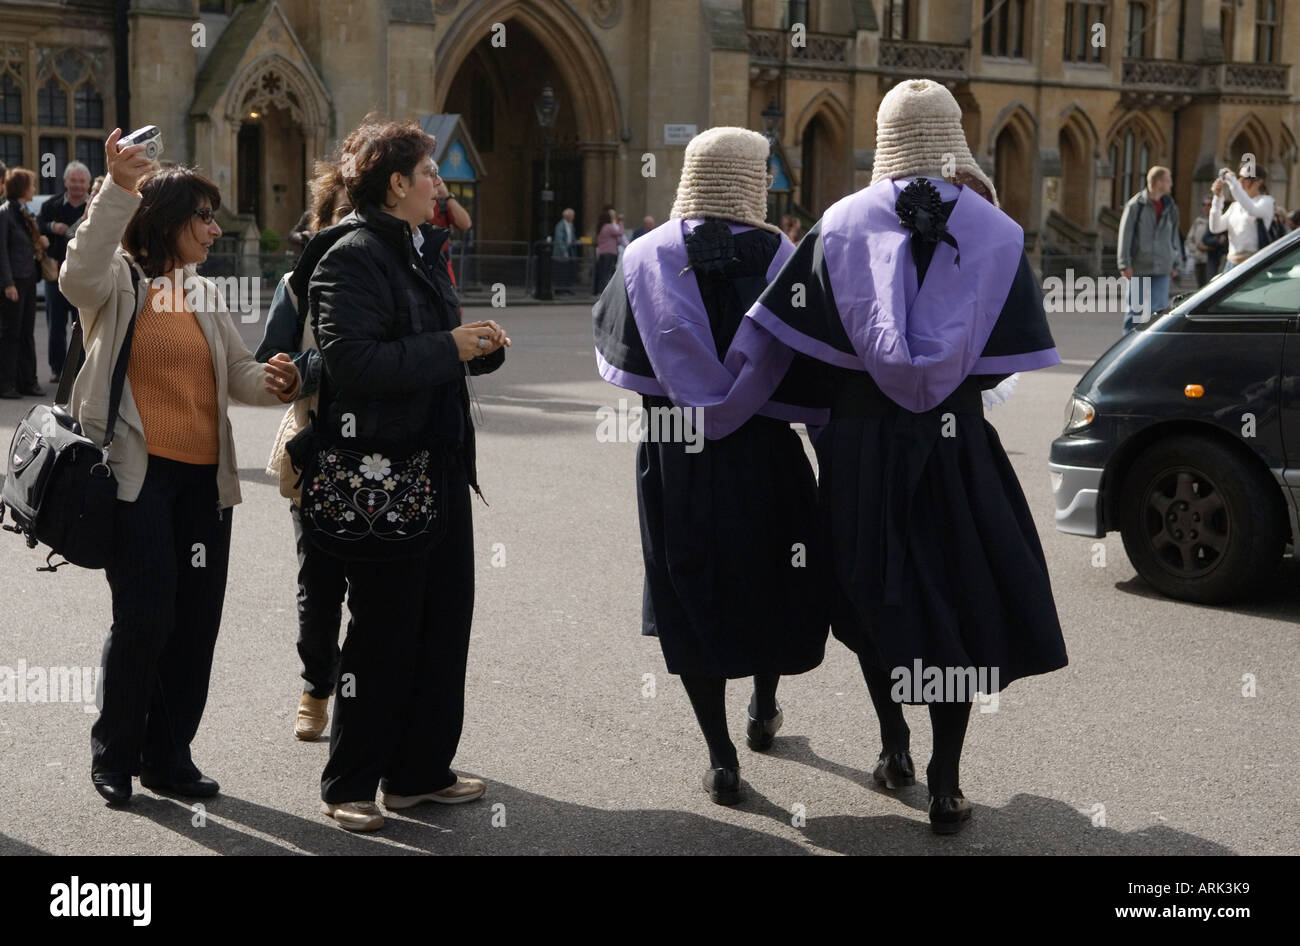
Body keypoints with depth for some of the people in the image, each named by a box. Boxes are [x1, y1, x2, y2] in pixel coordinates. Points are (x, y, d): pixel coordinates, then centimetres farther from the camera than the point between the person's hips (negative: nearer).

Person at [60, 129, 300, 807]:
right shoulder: (118, 282, -2)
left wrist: (273, 382, -10)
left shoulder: (203, 294, 20)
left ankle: (169, 756, 20)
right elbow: (79, 274, -25)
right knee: (145, 618, -10)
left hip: (204, 477, 7)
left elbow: (239, 372, 14)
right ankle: (114, 755, 9)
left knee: (196, 623, 7)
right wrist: (118, 191, -37)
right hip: (139, 472, -7)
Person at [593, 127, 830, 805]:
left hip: (674, 452, 0)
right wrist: (825, 430, 7)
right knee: (771, 579, 21)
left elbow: (616, 353, 6)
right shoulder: (778, 256, -7)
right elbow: (813, 364, -7)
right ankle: (763, 712, 39)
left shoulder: (645, 258, -3)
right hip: (763, 452, 0)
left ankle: (720, 757, 5)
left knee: (690, 594, 7)